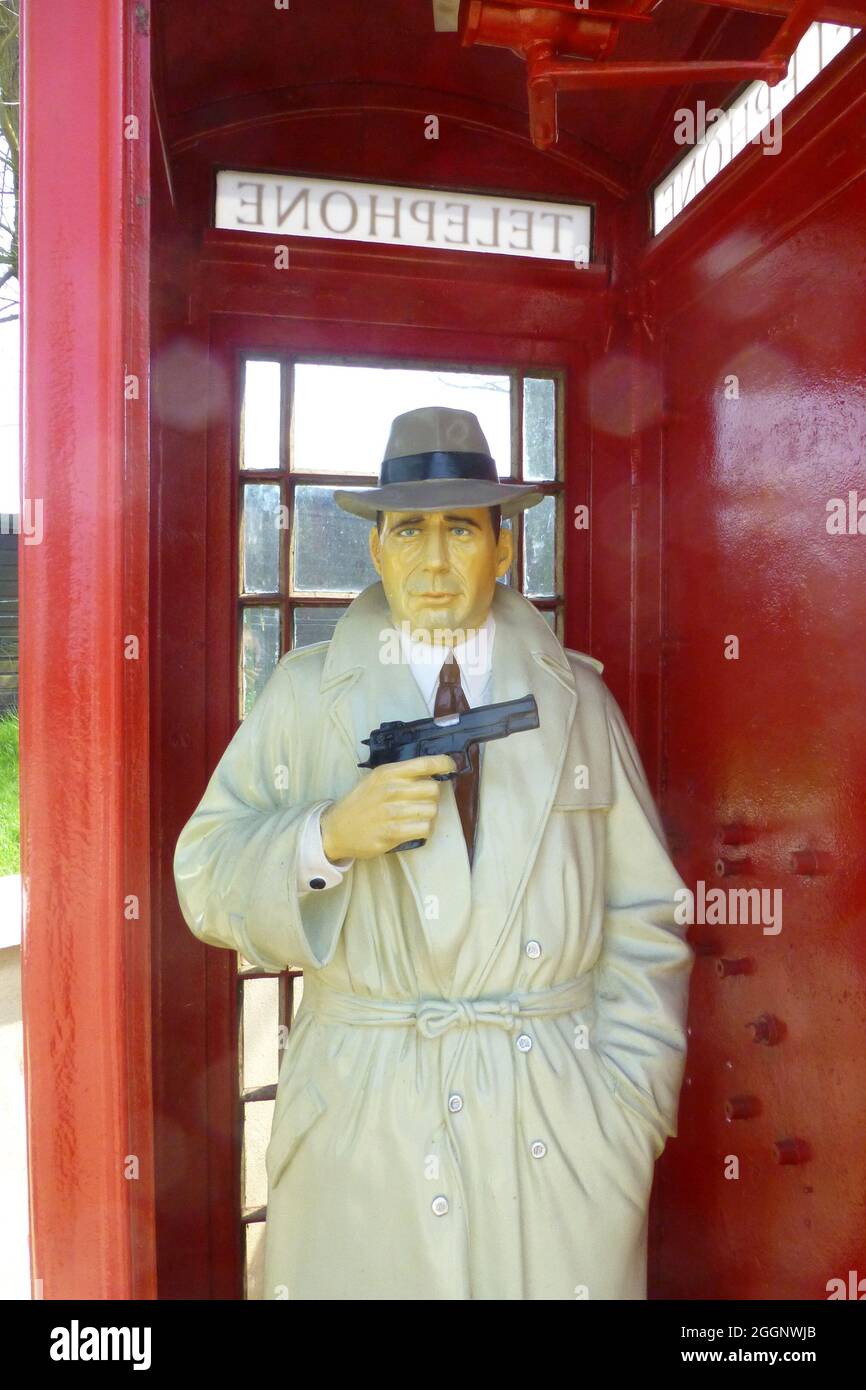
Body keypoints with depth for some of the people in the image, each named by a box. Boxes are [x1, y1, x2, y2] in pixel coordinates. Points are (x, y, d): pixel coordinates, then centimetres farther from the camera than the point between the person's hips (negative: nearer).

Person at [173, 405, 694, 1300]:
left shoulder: (578, 697, 2)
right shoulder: (303, 693, 0)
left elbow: (642, 924, 2)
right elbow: (206, 881, -1)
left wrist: (630, 1114, -3)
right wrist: (327, 838, -19)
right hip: (358, 1126, 0)